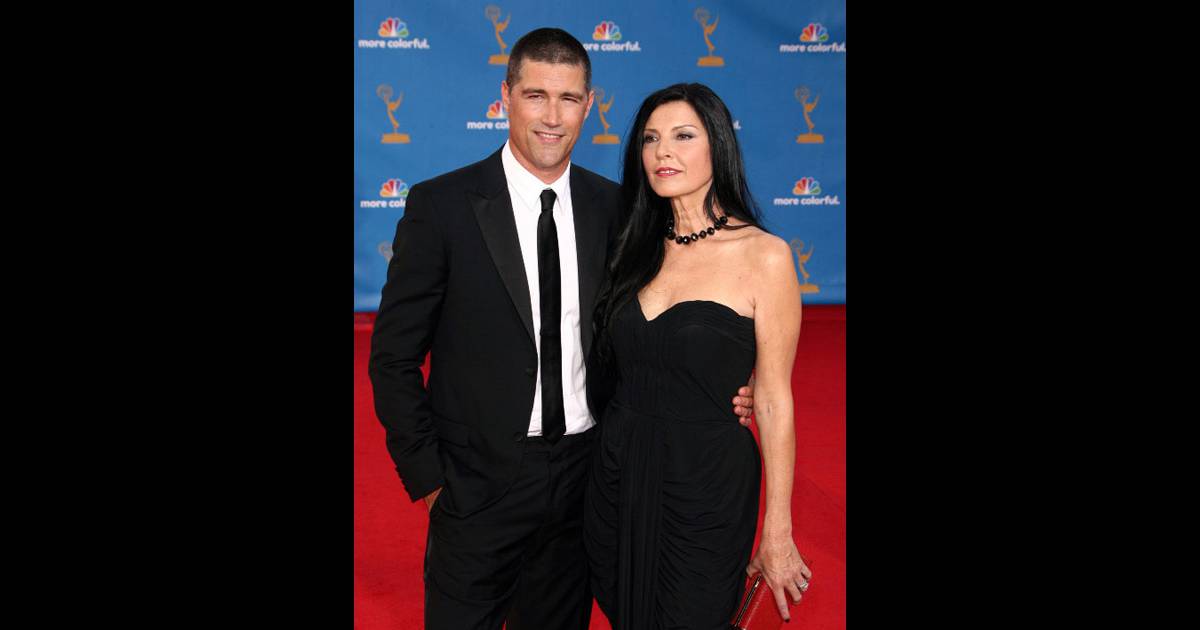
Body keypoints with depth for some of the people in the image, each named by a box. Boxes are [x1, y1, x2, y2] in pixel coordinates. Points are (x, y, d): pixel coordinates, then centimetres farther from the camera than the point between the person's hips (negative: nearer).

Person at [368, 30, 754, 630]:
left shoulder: (611, 207, 0)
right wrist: (427, 475, -8)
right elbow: (394, 355, -7)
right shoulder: (441, 205, -11)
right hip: (479, 483, -3)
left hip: (586, 471, 4)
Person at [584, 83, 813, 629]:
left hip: (707, 483, -5)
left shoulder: (763, 255, -12)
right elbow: (610, 370, 10)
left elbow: (773, 401, -10)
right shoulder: (638, 249, 3)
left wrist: (777, 533, -8)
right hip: (617, 475, 5)